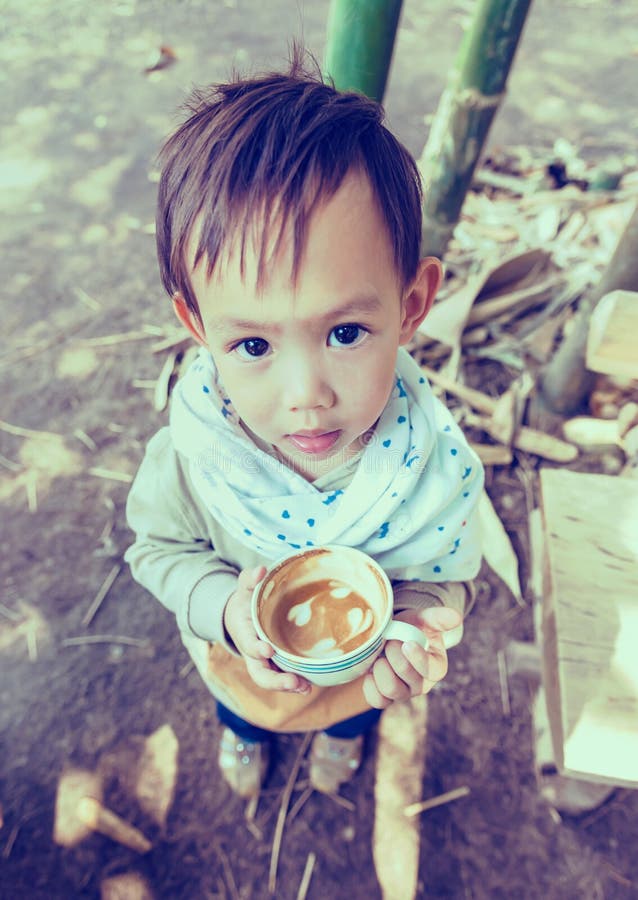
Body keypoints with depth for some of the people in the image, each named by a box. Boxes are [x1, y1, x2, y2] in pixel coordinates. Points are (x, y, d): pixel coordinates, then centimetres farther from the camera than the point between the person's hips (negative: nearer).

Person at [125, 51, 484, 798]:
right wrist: (222, 604, -36)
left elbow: (442, 579, -19)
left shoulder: (433, 462, -38)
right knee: (239, 706, 38)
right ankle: (243, 734, 78)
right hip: (238, 658, 0)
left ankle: (343, 732, 79)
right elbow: (158, 548, -17)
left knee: (355, 708, 38)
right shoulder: (188, 453, -39)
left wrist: (416, 626, -41)